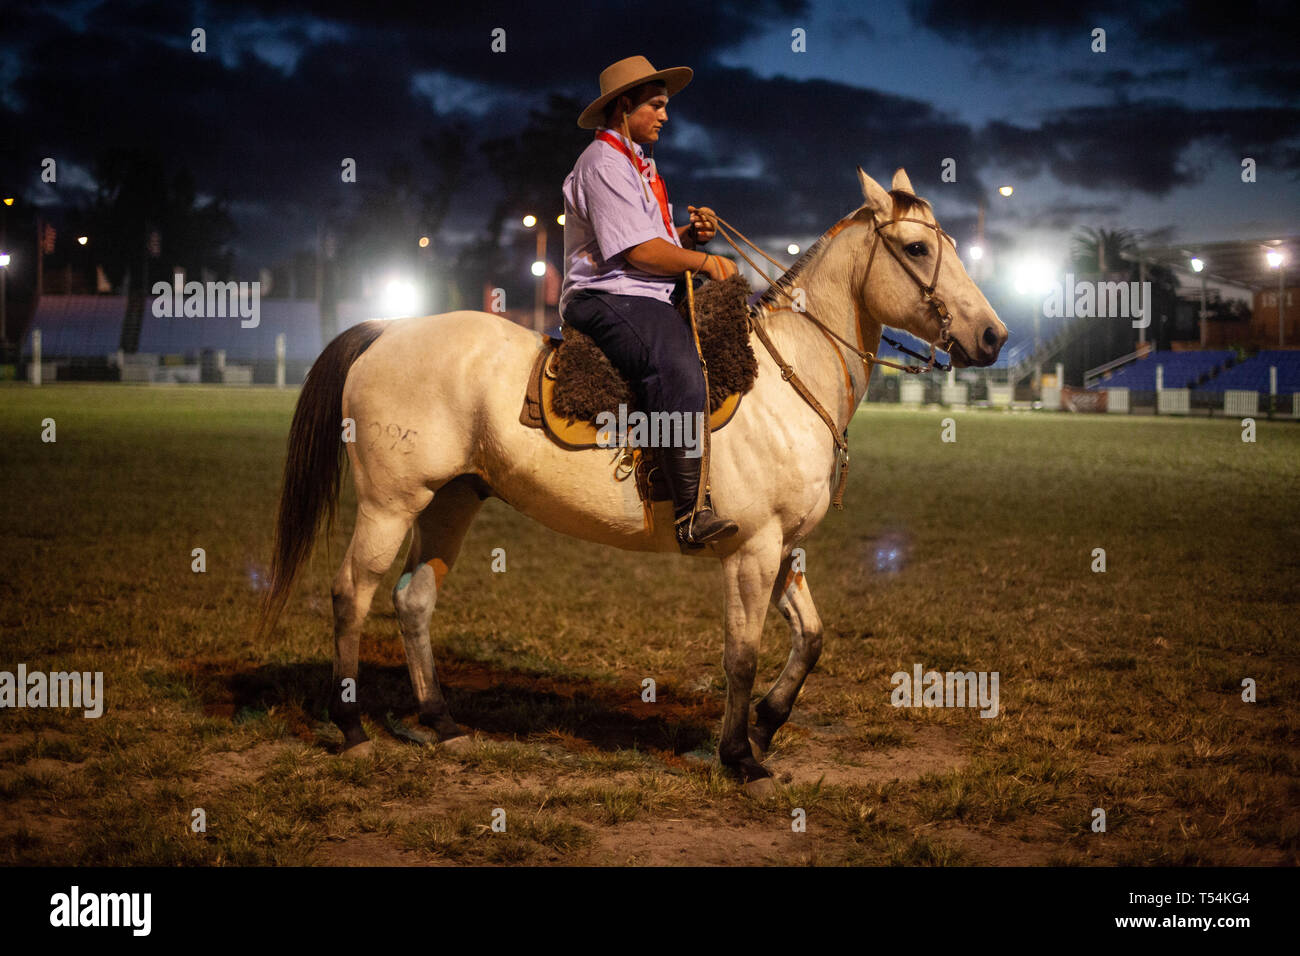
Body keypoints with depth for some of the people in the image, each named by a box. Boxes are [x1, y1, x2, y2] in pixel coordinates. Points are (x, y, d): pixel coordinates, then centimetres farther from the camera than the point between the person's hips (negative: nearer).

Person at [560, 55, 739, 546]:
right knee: (678, 370, -33)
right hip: (606, 299, -11)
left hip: (646, 300, 11)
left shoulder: (637, 163, 26)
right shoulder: (603, 163, -9)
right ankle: (692, 511, -41)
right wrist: (702, 261, -7)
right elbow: (639, 251, -17)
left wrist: (693, 234, 5)